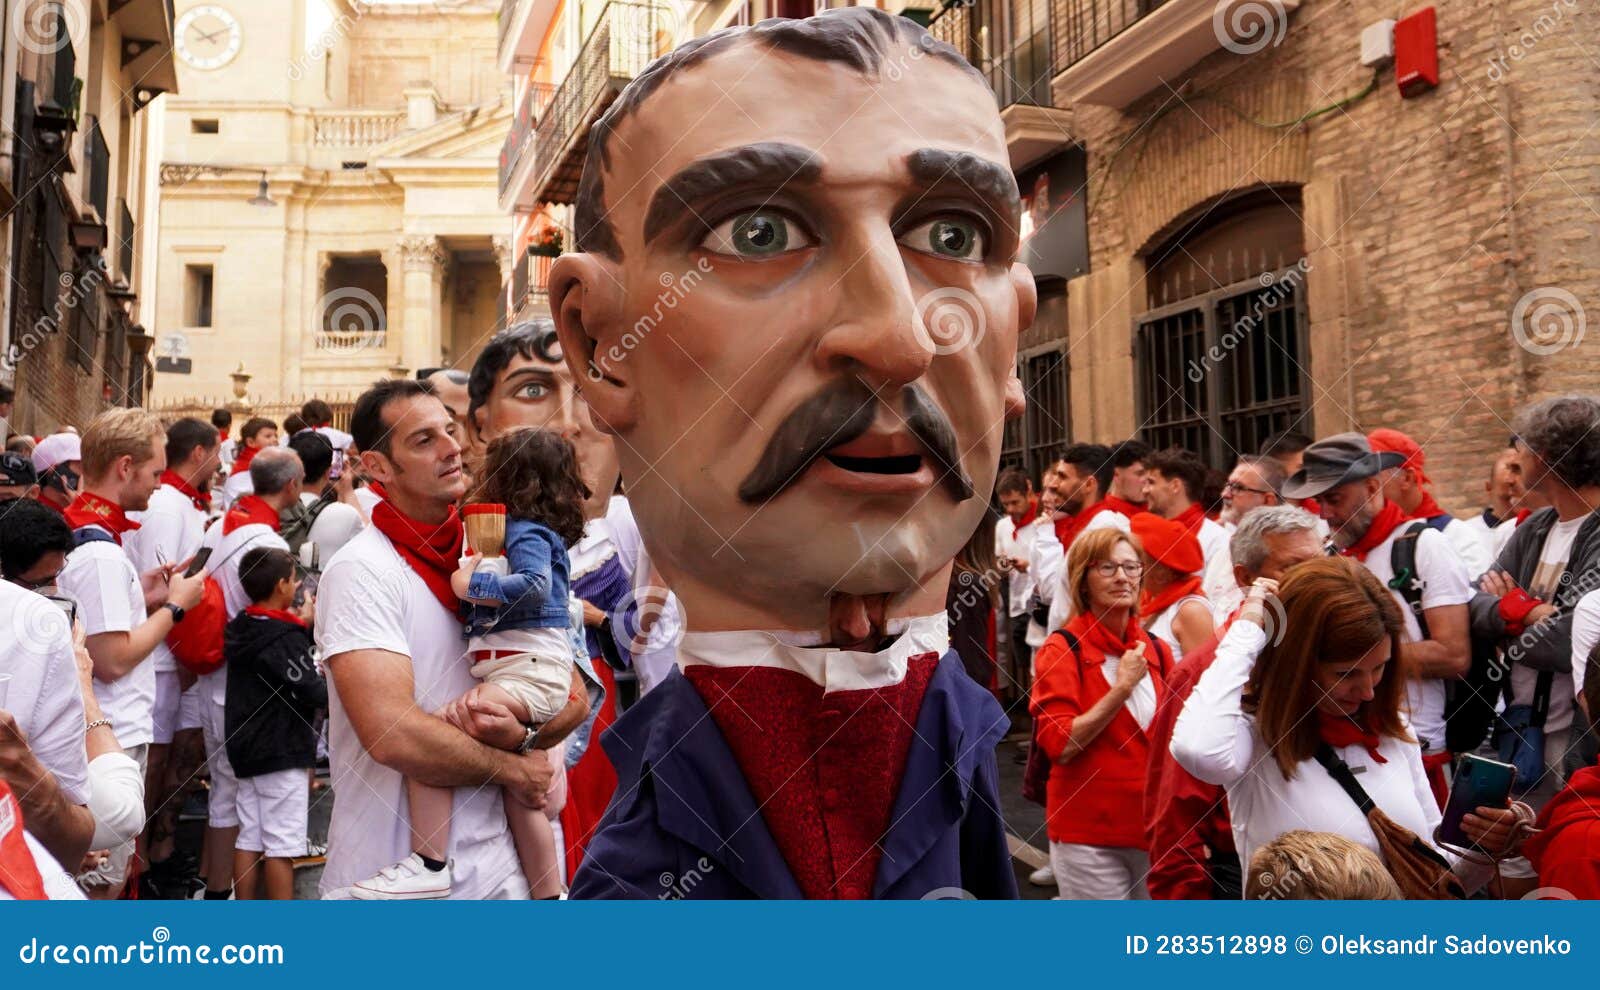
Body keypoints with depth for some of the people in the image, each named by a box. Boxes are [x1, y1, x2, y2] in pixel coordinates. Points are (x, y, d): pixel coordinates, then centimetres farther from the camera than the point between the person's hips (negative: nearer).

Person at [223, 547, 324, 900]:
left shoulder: (240, 630, 8)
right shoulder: (285, 637, -17)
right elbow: (311, 692, -19)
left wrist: (300, 627, 15)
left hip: (246, 751, 8)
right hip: (282, 752, -8)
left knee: (249, 840, 12)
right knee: (282, 845, -3)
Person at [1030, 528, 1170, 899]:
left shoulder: (1155, 650, 6)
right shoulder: (1062, 650, -11)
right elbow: (1059, 745, -20)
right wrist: (1122, 687, -21)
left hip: (1152, 825, 6)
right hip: (1089, 834, -6)